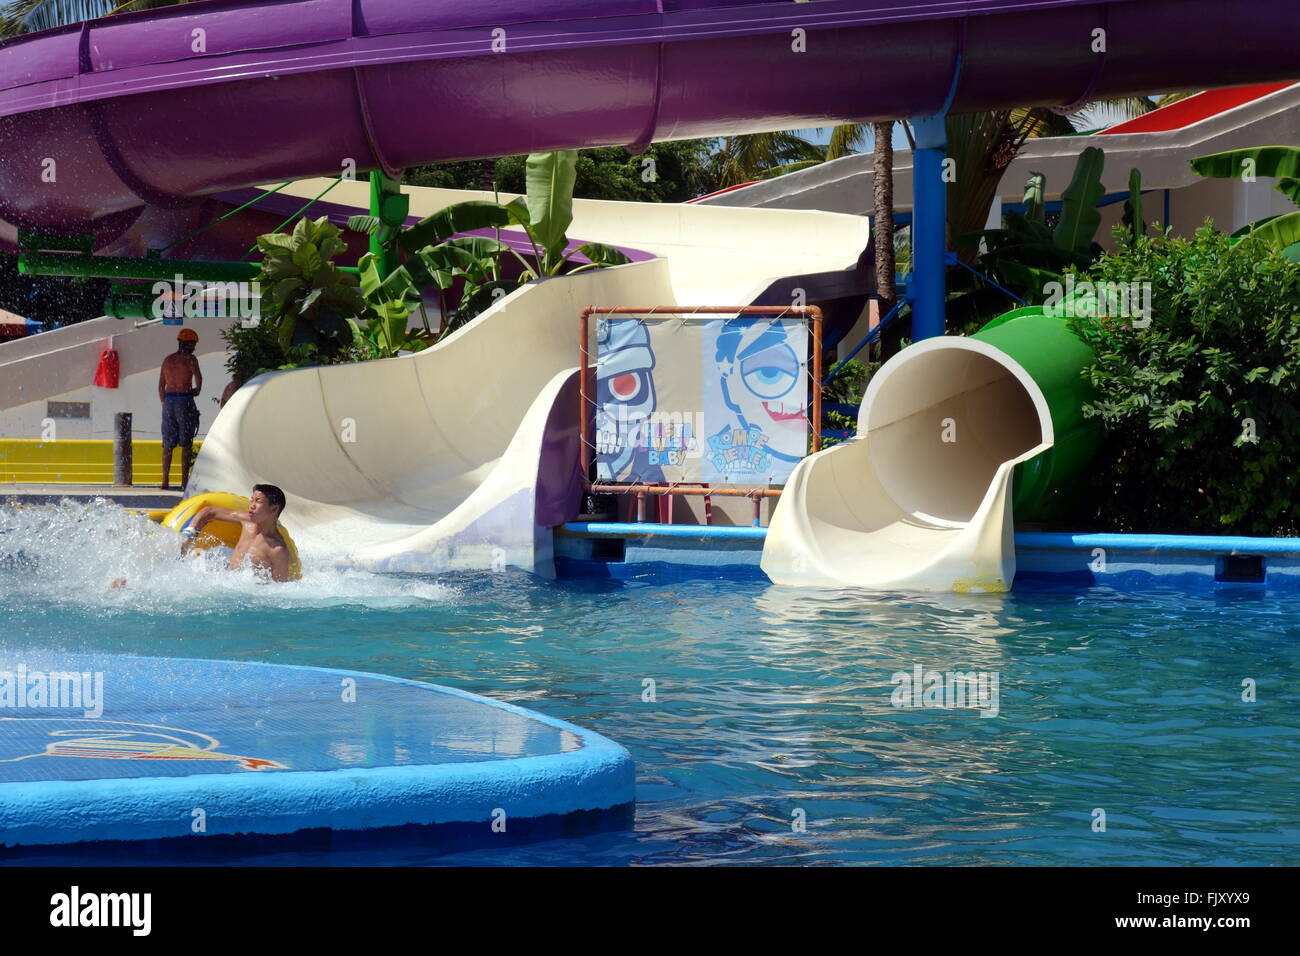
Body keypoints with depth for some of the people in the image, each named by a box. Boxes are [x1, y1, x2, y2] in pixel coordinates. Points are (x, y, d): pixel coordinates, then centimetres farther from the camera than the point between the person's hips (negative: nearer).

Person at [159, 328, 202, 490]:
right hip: (184, 400, -5)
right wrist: (197, 390, 4)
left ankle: (165, 481, 5)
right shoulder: (189, 359, -4)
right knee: (186, 443, -1)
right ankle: (184, 480, -4)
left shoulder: (167, 360, 14)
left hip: (168, 400, 5)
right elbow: (198, 376, -16)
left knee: (168, 444, 7)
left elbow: (161, 386, 15)